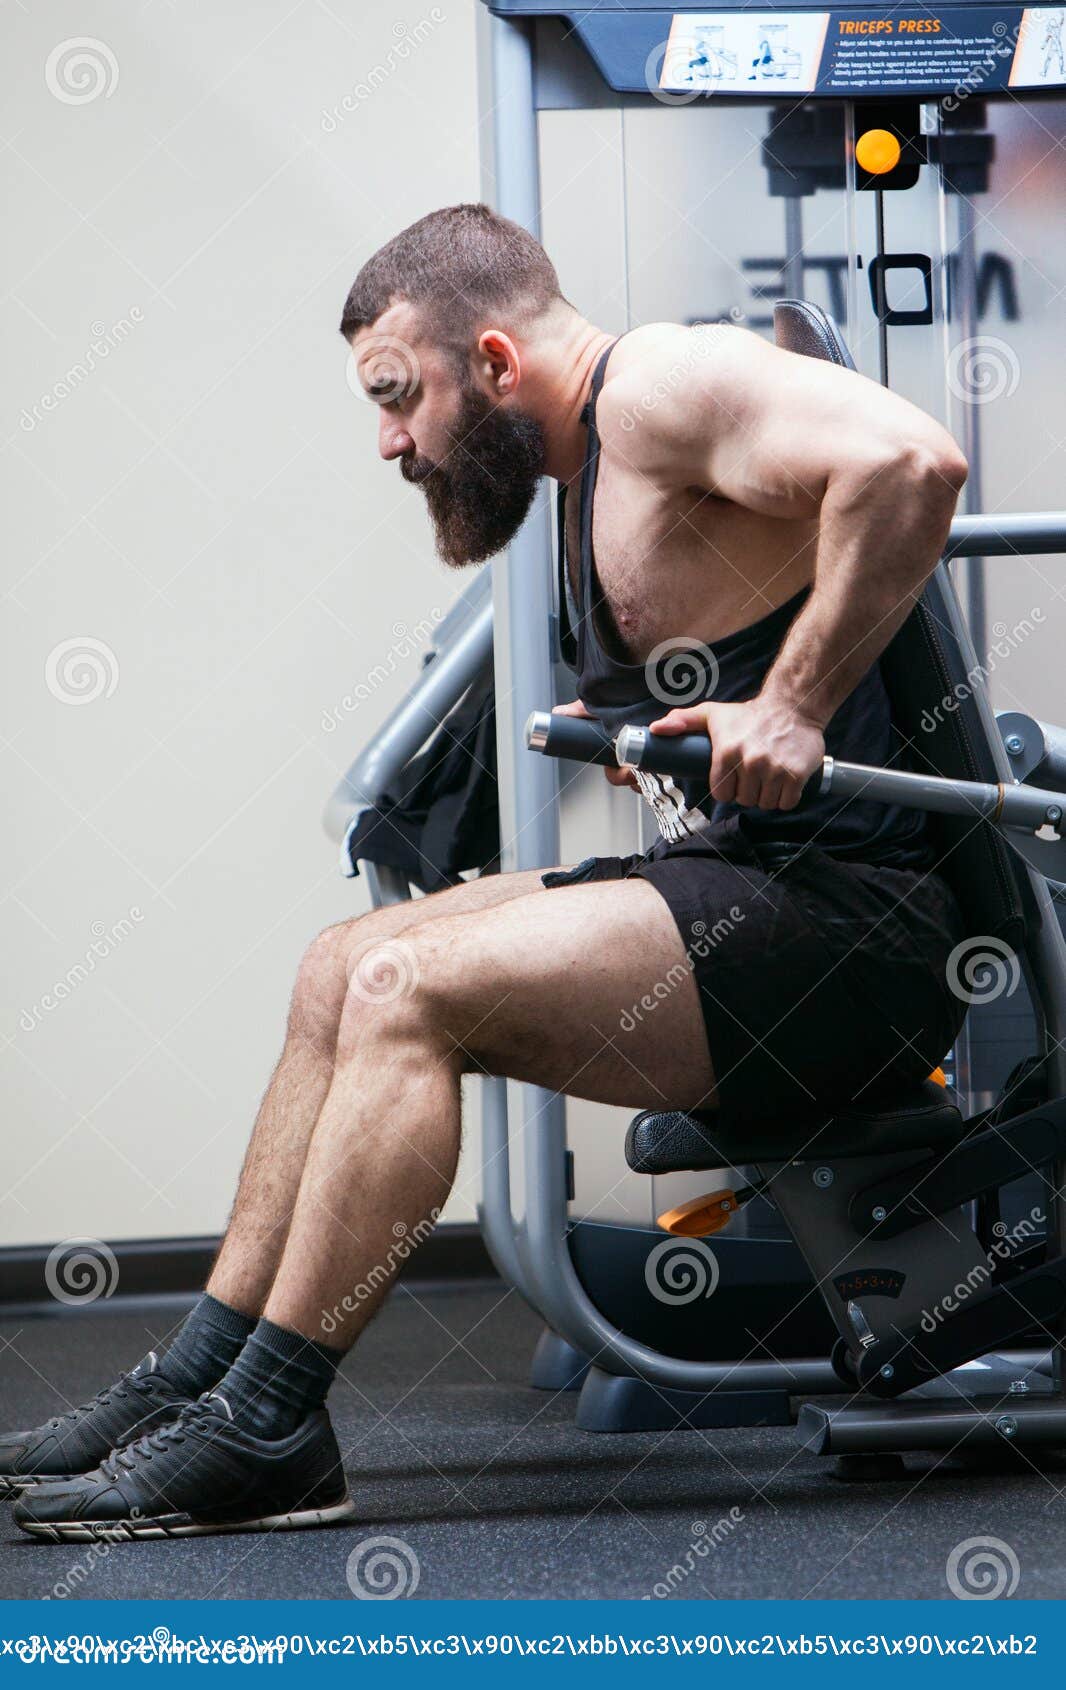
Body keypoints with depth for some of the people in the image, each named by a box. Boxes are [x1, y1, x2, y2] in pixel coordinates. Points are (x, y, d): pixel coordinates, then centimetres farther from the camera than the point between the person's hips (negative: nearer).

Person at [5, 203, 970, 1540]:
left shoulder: (668, 388, -14)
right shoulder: (591, 466, 17)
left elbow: (908, 461, -30)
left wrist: (792, 709, -28)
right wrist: (624, 727, 12)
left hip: (844, 925, -11)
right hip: (733, 881, 11)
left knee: (408, 989, -20)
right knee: (343, 974, 11)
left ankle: (263, 1434, -16)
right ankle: (203, 1372, 9)